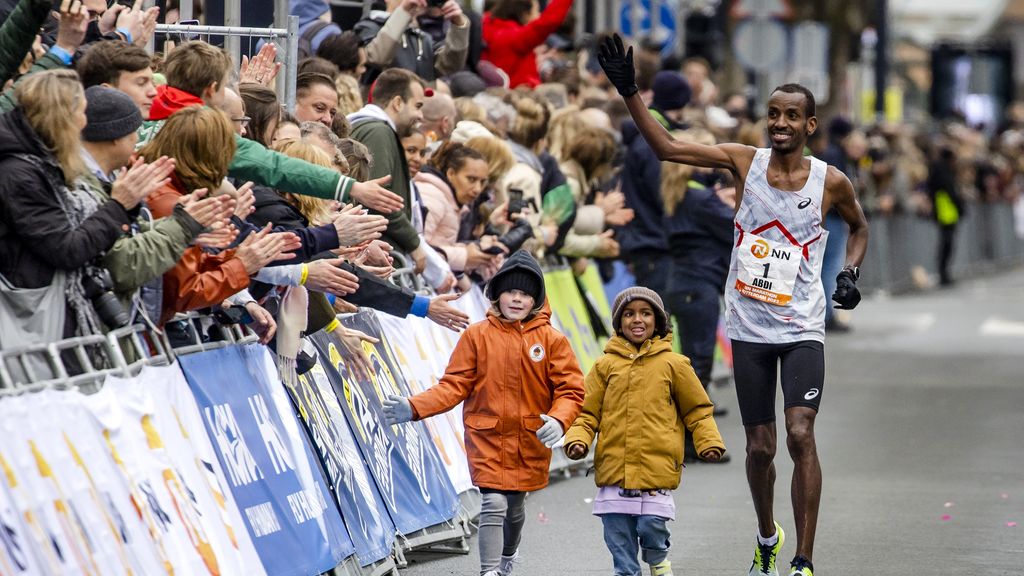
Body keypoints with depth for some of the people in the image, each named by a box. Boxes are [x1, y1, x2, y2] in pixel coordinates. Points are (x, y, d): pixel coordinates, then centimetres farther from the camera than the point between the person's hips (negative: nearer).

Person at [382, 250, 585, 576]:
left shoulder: (551, 340, -3)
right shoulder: (478, 335, -3)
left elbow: (570, 390, -5)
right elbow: (455, 386, -3)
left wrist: (558, 420, -26)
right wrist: (415, 408, -17)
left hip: (530, 440, 2)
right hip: (487, 437, -1)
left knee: (515, 506, 17)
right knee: (493, 505, -15)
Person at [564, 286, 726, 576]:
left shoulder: (673, 364, 4)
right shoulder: (606, 366, 7)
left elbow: (697, 411, 9)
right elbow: (588, 412, 9)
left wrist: (710, 443, -4)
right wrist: (577, 440, -9)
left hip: (657, 467, -2)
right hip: (614, 472, 2)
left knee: (651, 528, -8)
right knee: (619, 538, 4)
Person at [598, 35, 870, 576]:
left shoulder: (831, 182, -3)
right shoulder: (745, 162, -2)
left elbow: (859, 228, 17)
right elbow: (666, 147, -5)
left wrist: (850, 272, 0)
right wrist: (629, 92, -14)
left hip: (802, 328, -2)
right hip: (749, 328, 2)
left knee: (800, 435, -17)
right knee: (759, 446, 9)